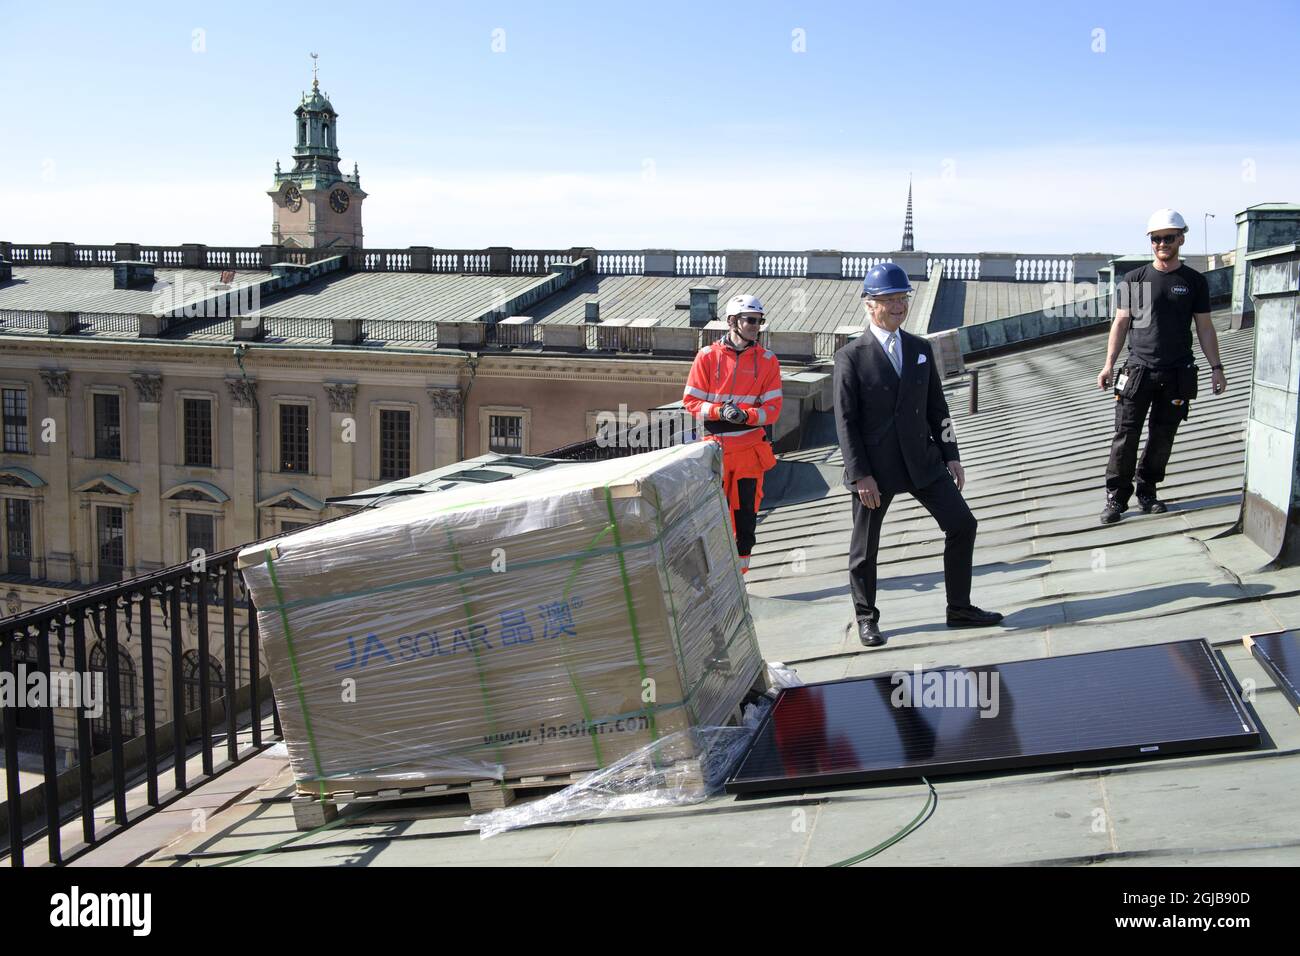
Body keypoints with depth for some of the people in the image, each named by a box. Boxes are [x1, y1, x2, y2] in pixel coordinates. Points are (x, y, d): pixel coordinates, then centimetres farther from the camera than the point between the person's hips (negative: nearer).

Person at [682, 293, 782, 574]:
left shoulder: (767, 360, 3)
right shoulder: (708, 356, -1)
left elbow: (773, 408, 0)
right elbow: (691, 401, 0)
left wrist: (746, 415, -19)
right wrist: (719, 411, -18)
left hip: (750, 448, 1)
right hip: (715, 447, -1)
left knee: (745, 515, 5)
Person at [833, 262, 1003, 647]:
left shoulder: (920, 348, 8)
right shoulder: (851, 357, -8)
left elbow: (936, 406, 13)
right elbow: (845, 422, -11)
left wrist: (950, 455, 6)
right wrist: (861, 475, -15)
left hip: (922, 460, 5)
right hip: (875, 468, -4)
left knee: (962, 525, 2)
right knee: (865, 548, 6)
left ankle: (960, 609, 16)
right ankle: (867, 618, 26)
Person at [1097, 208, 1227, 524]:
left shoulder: (1195, 281, 7)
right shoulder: (1134, 279, 5)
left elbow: (1204, 327, 9)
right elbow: (1120, 323, 6)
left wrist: (1216, 367, 3)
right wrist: (1109, 364, -2)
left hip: (1177, 374, 1)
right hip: (1138, 370, -1)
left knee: (1162, 439, 5)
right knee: (1126, 436, -6)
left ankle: (1147, 492, 18)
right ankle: (1116, 497, 0)